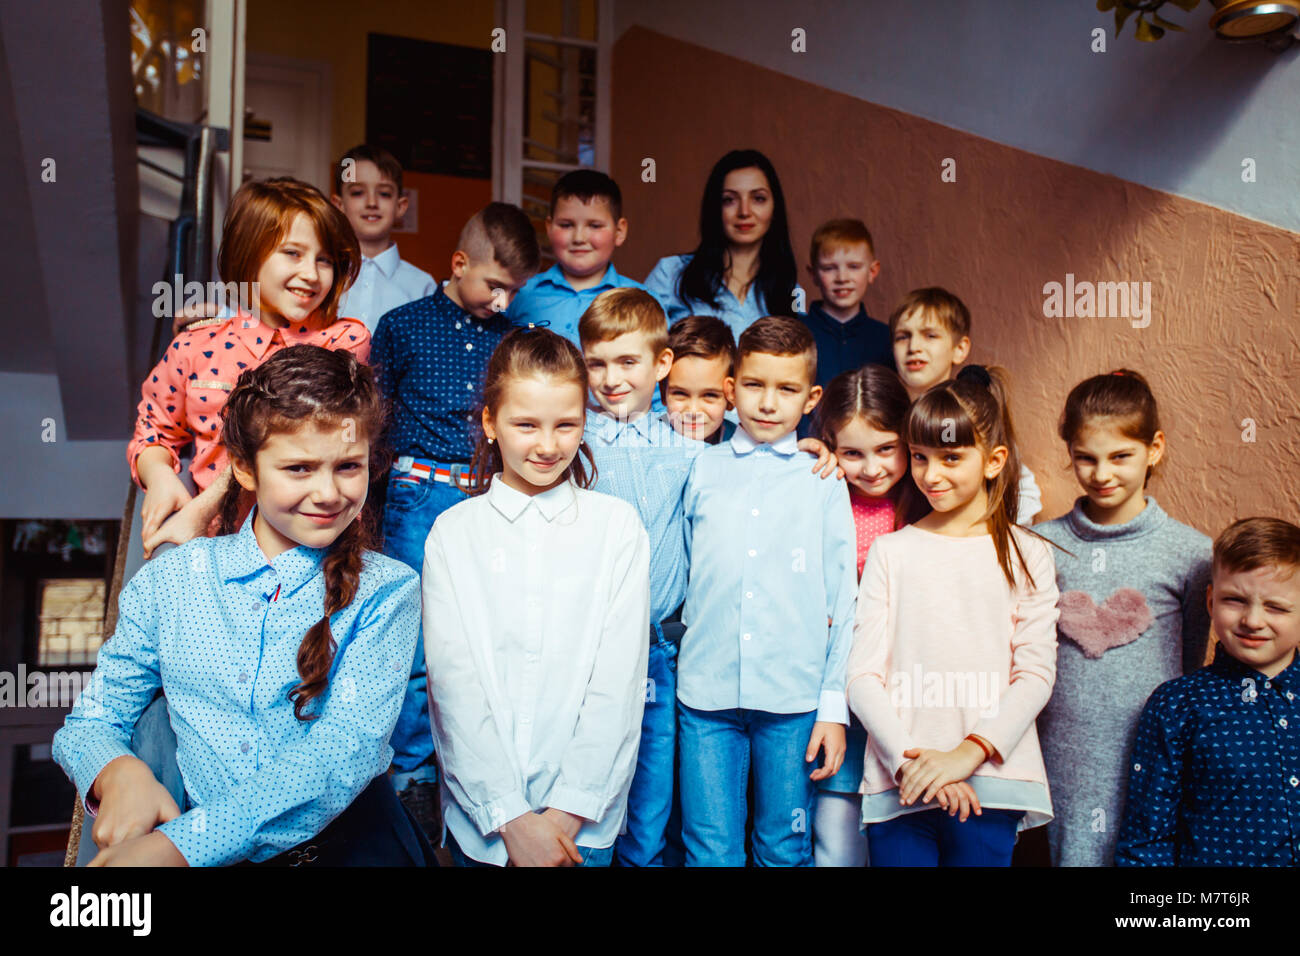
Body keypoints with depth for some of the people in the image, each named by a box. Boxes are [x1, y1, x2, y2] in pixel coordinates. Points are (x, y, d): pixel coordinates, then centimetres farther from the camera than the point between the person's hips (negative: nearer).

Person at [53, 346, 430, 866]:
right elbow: (88, 723, 12)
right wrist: (119, 773, -12)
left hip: (350, 839, -1)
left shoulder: (386, 591, -1)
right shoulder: (168, 580, 8)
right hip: (210, 850, 2)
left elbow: (345, 752, -12)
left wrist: (175, 844, -22)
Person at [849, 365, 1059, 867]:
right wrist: (907, 760, -11)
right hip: (900, 784, 1)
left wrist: (969, 753, -12)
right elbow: (863, 674, 1)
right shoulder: (891, 551, 5)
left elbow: (1036, 672, -1)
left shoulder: (1026, 555, 5)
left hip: (989, 782, 0)